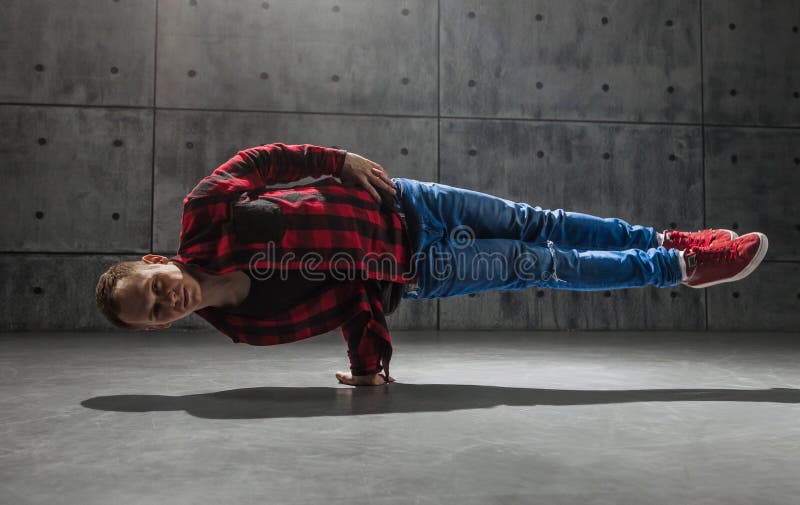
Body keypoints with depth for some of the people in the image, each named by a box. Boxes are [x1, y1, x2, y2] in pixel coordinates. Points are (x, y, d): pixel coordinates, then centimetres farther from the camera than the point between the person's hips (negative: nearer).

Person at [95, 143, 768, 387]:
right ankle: (687, 267, 20)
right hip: (412, 270, -2)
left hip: (392, 203, 2)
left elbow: (264, 156, -3)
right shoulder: (251, 323, -13)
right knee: (543, 264, 0)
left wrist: (339, 158, -12)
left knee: (535, 224, 5)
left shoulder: (203, 217, -13)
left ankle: (672, 243, 28)